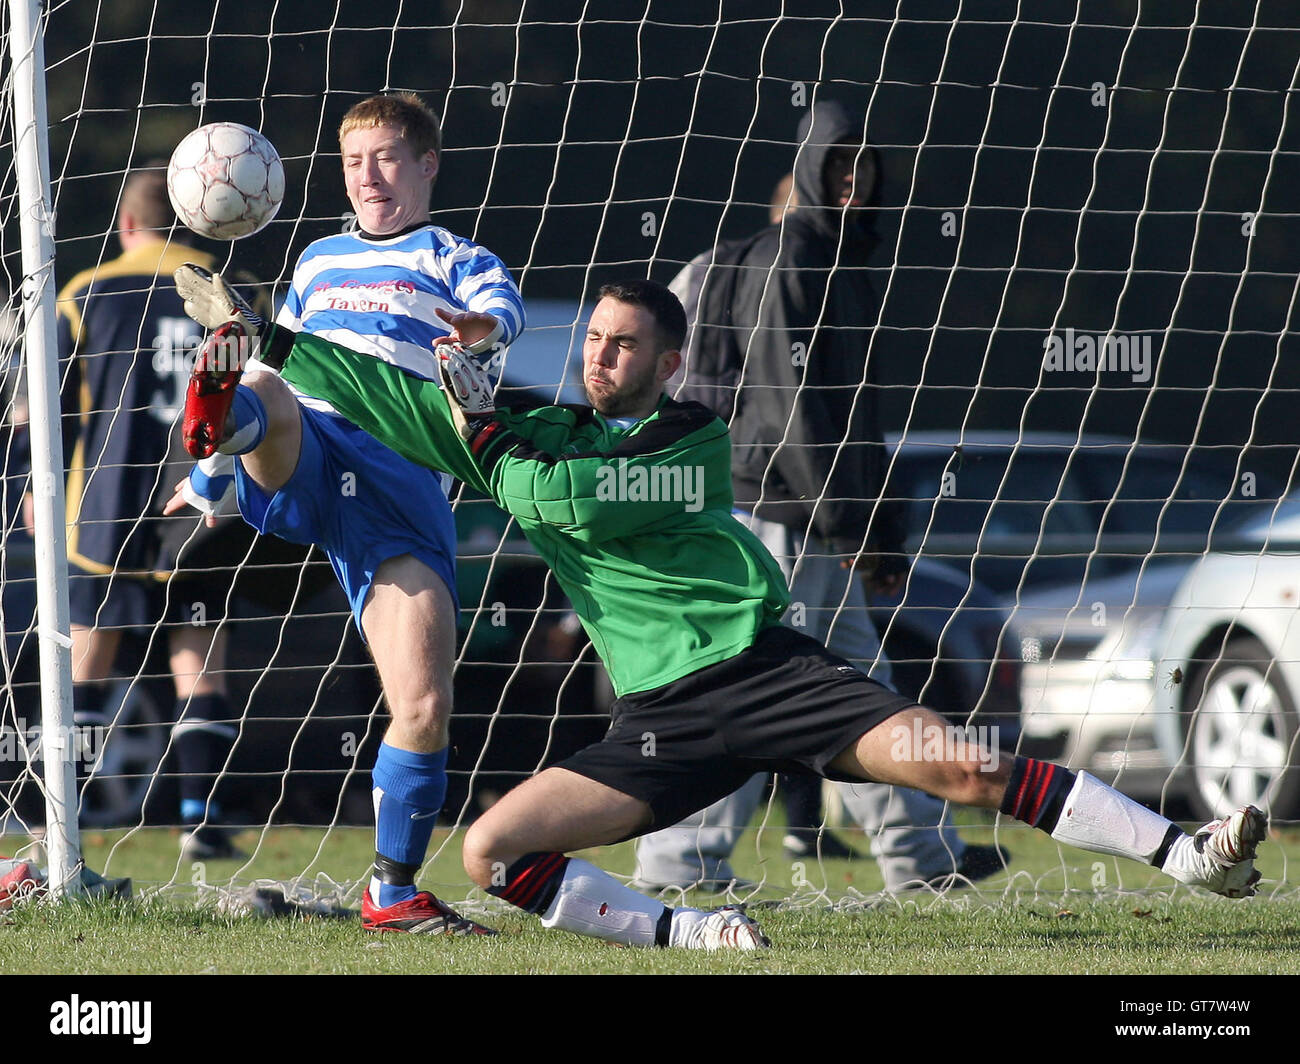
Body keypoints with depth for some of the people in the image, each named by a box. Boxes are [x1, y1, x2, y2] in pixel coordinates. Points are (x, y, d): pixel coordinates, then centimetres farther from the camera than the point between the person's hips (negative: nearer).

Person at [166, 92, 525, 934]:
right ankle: (220, 419, -77)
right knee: (265, 395, -38)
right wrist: (209, 476, 39)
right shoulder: (317, 262, 30)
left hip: (403, 479, -2)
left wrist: (481, 325, -34)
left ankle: (394, 892, 6)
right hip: (300, 462, 2)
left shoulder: (452, 259, 16)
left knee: (425, 704, -10)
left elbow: (503, 306, -8)